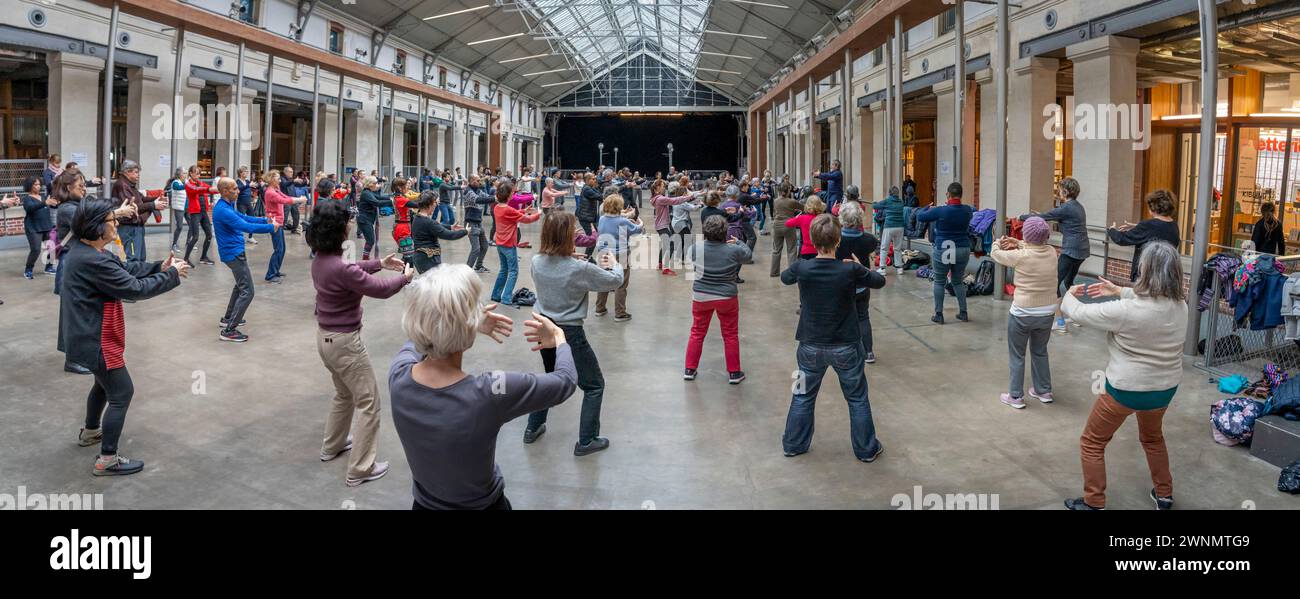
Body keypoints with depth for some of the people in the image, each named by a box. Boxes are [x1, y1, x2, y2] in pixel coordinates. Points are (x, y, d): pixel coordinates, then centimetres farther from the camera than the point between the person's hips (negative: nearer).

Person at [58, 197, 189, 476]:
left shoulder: (83, 250, 4)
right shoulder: (93, 261, -28)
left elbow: (125, 269, 8)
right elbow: (134, 288, -25)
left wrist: (159, 267, -3)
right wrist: (172, 275, -15)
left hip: (87, 335, 11)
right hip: (95, 339, -11)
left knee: (105, 383, 30)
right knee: (122, 393, -1)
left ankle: (90, 431, 50)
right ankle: (107, 459, 4)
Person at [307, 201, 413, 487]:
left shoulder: (321, 260, -1)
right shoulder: (340, 267, -29)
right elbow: (379, 289, -18)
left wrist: (380, 263, 22)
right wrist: (405, 277, -1)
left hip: (325, 336, 9)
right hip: (344, 341, -9)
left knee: (345, 394, 29)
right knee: (368, 402, 3)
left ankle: (332, 446, 45)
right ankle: (360, 469, 9)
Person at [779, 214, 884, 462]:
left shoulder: (802, 268, -15)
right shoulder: (851, 270, -18)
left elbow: (784, 278, 9)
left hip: (811, 346, 1)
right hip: (846, 347, -1)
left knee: (803, 396, 19)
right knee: (857, 399, 15)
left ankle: (793, 444, 31)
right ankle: (867, 449, 26)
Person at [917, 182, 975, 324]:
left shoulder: (940, 211, -16)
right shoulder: (967, 210, -2)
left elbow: (919, 217, -3)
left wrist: (928, 208, 18)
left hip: (943, 251, -4)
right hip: (963, 250, 4)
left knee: (939, 282, 9)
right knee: (958, 281, 19)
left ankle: (938, 315, 7)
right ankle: (963, 313, 18)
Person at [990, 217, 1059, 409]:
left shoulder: (1020, 256, -20)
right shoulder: (1052, 252, -6)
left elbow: (995, 254, -1)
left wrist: (999, 242, 19)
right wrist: (1018, 244, 9)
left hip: (1022, 314, -5)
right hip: (1047, 313, 5)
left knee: (1016, 355, 11)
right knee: (1040, 352, 24)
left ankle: (1016, 396, 17)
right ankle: (1044, 391, 34)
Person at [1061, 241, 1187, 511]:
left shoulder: (1126, 311, -28)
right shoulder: (1181, 305, -9)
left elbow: (1078, 312, -15)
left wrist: (1070, 295, 6)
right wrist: (1119, 291, 17)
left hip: (1127, 389, -6)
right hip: (1165, 388, 6)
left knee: (1092, 443, 14)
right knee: (1152, 437, 33)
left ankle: (1093, 503, 21)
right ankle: (1164, 494, 44)